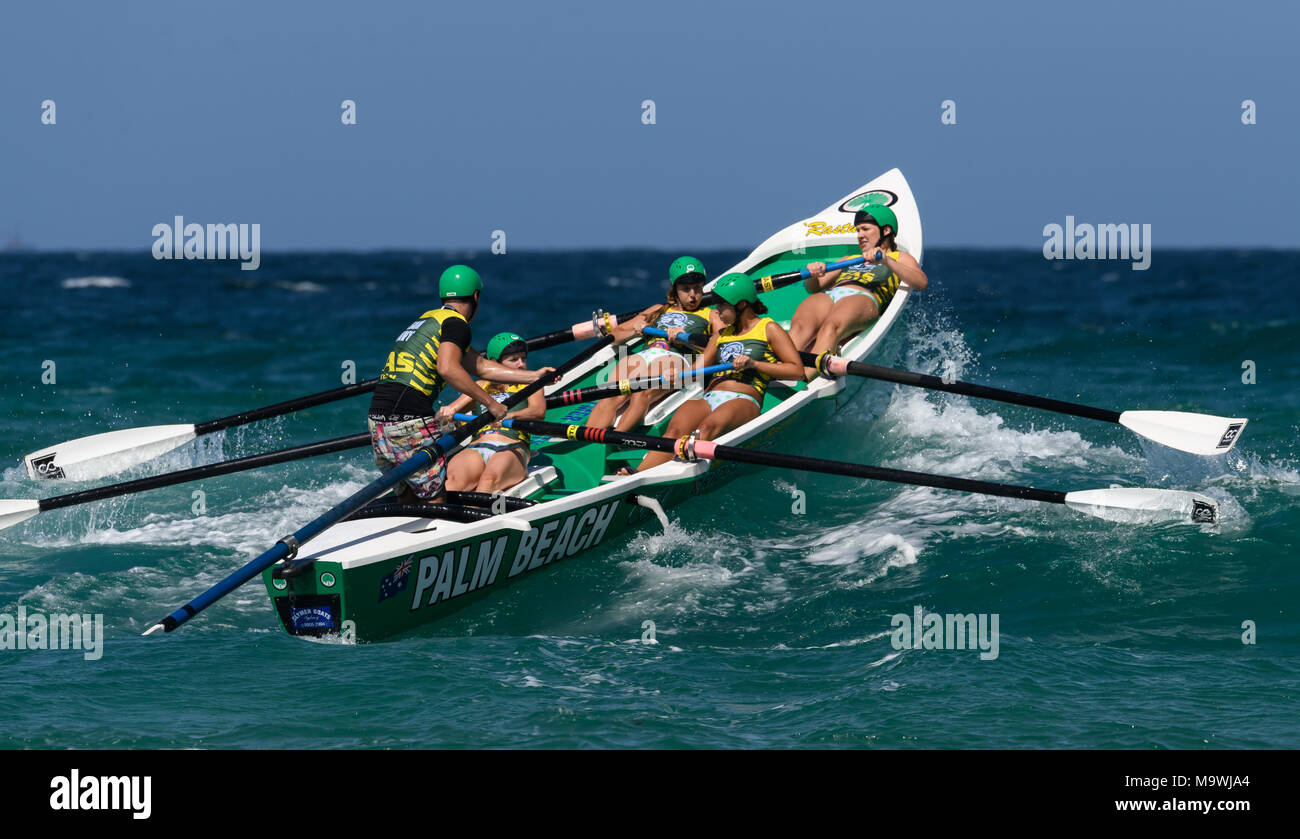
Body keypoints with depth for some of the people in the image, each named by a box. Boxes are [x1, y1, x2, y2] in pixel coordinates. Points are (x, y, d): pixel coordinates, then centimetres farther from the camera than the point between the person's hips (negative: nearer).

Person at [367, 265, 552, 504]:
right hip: (410, 420, -9)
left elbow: (480, 366, 28)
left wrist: (533, 376, 29)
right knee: (436, 498, -2)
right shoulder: (456, 323, -3)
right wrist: (490, 403, -15)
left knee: (408, 497, 16)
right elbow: (447, 368, -22)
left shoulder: (428, 319, 26)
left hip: (377, 418, 9)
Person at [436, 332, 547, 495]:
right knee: (455, 477, -36)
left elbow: (539, 411, 0)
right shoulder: (481, 387, 28)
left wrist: (508, 416, -22)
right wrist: (445, 413, -11)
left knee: (490, 479, -40)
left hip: (512, 451, -2)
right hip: (475, 450, 2)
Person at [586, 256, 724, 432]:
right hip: (642, 356, 3)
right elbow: (615, 334, 35)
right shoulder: (660, 310, 37)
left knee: (641, 395, -37)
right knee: (613, 397, -31)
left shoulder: (709, 315, 26)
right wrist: (635, 331, 11)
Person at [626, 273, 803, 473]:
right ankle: (639, 475, -55)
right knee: (676, 429, -30)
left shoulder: (768, 329, 13)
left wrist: (754, 364, -6)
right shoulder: (722, 334, 31)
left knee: (709, 427, -40)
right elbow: (696, 371, 25)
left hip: (743, 402, -5)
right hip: (708, 398, 5)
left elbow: (797, 370, 4)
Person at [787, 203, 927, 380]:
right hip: (828, 296, 4)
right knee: (800, 326, -35)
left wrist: (886, 261, -8)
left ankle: (806, 377, -66)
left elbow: (921, 283, 6)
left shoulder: (899, 258, 29)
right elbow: (812, 287, 33)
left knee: (831, 326, -42)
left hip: (864, 298, -4)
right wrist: (813, 274, 8)